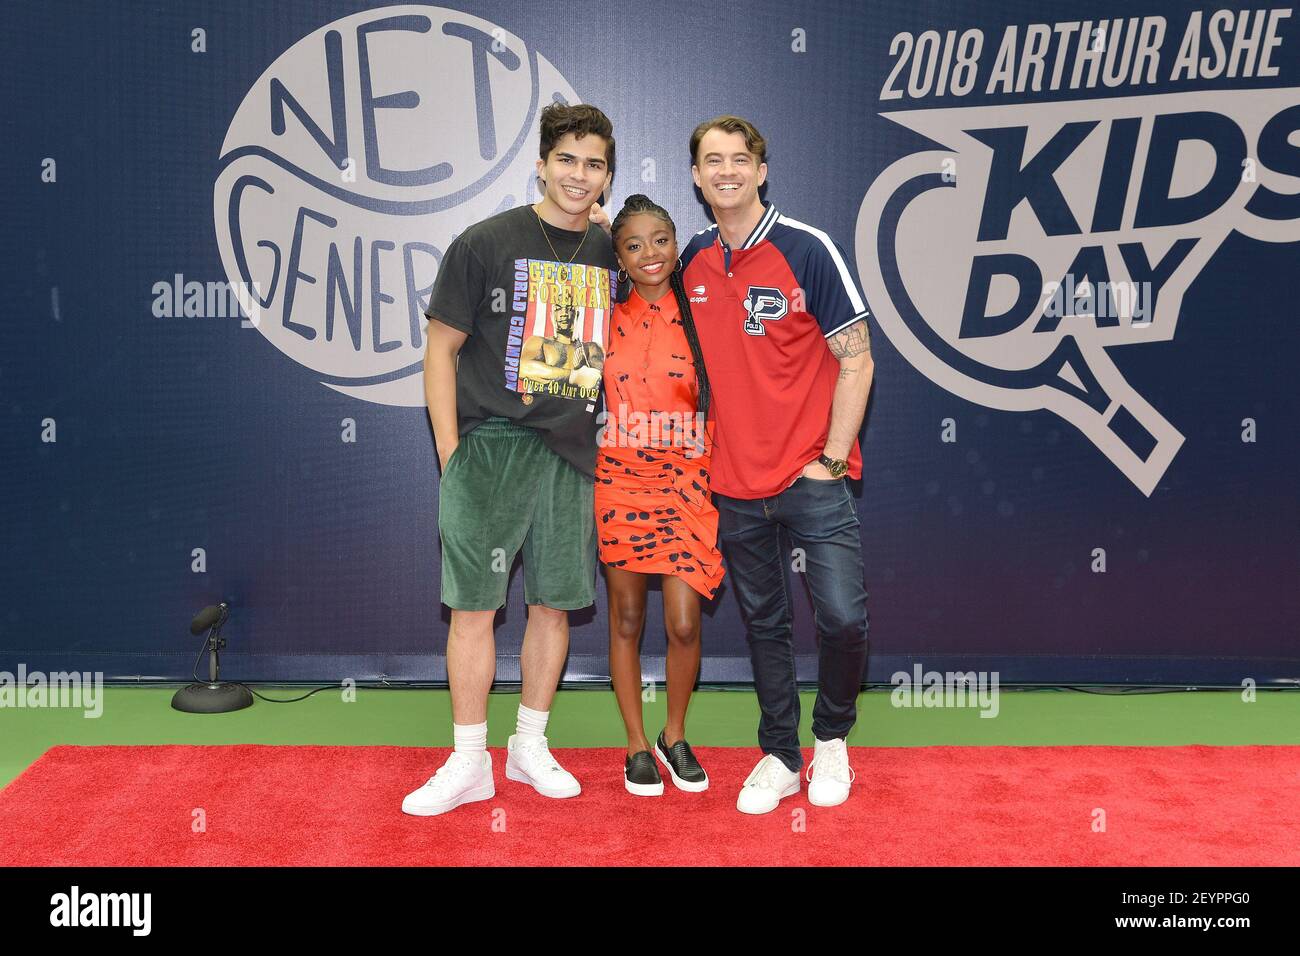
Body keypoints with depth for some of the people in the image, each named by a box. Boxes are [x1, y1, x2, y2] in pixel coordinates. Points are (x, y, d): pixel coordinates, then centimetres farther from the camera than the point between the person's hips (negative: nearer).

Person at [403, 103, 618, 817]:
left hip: (571, 454, 4)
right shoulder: (486, 242, -2)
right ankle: (469, 764, 10)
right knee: (474, 603, -2)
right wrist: (450, 453, -7)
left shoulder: (610, 253, 10)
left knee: (554, 603, 8)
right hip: (489, 444, -4)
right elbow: (441, 351, -1)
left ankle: (530, 746, 24)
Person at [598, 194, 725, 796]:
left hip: (685, 483, -1)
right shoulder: (608, 320, 3)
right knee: (626, 618, 7)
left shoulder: (698, 315, 0)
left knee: (683, 625, -4)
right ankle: (637, 746, 22)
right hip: (619, 482, 1)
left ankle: (675, 736, 21)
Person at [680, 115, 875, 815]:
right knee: (763, 623, 12)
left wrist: (831, 459, -9)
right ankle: (780, 757, 26)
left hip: (811, 477, -4)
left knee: (843, 618, -7)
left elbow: (855, 359, -6)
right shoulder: (693, 260, 6)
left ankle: (832, 741, 19)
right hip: (734, 484, 4)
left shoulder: (808, 250, -7)